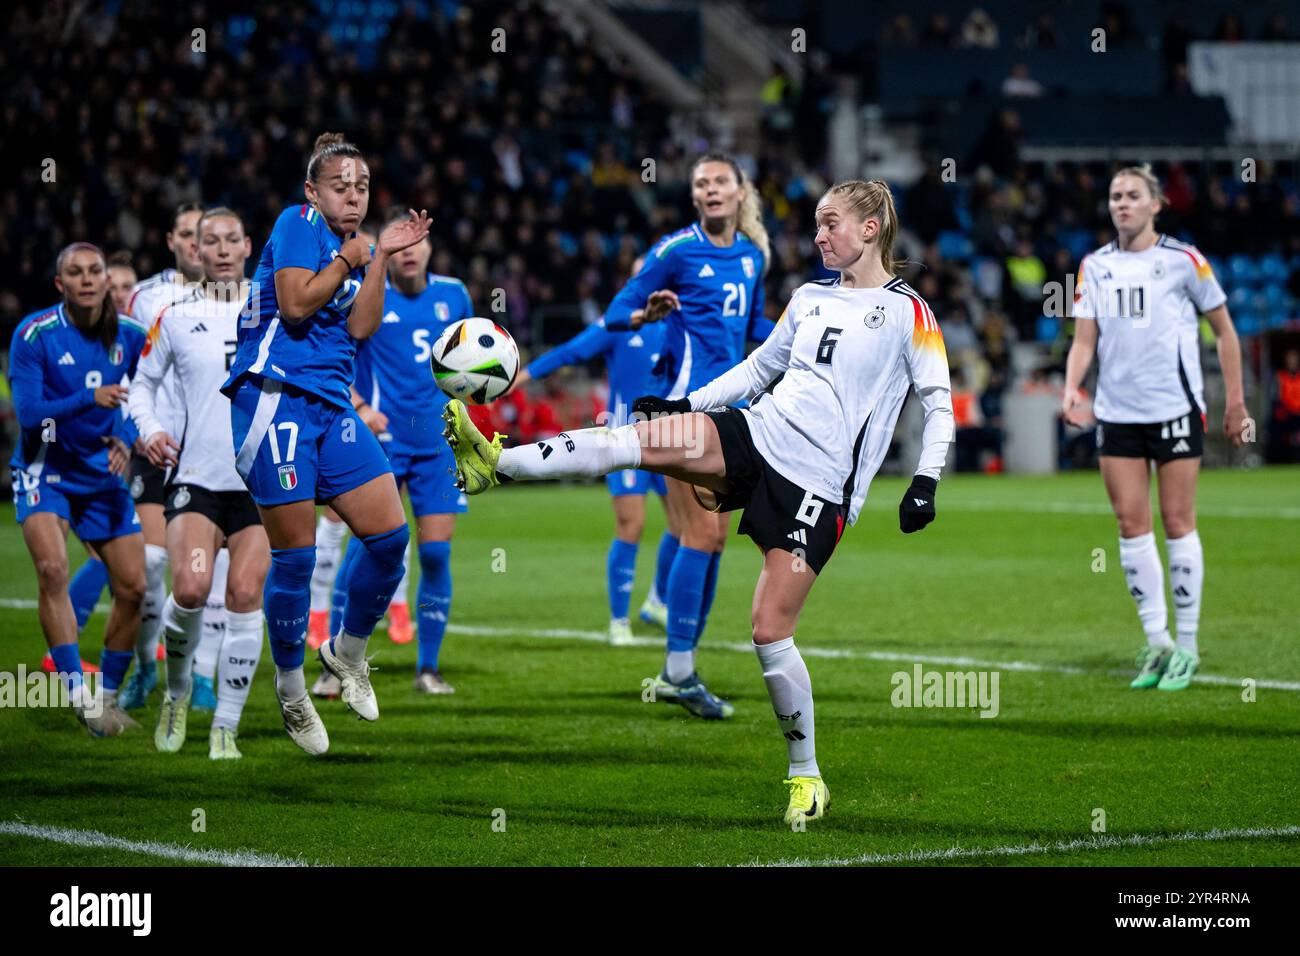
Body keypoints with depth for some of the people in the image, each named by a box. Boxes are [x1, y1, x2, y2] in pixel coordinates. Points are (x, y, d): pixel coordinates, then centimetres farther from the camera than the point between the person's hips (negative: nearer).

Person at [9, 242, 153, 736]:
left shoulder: (129, 336, -3)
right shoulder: (34, 334, -14)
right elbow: (29, 413, -20)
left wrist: (125, 441, -13)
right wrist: (90, 399, -33)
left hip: (103, 474, 4)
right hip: (45, 471, -4)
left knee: (133, 587, -1)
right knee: (52, 569, -26)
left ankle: (108, 696, 18)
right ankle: (79, 696, -22)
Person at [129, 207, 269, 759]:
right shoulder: (175, 317, 5)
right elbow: (144, 382, 15)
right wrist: (148, 428, -1)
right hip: (196, 478, -1)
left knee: (245, 596, -7)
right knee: (191, 588, -19)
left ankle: (226, 726, 3)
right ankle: (177, 689, 9)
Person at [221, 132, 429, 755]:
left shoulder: (351, 246, 21)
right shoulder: (299, 225, -1)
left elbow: (360, 326, 7)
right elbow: (295, 304, -13)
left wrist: (381, 258, 3)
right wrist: (345, 262, -2)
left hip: (331, 406, 8)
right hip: (275, 398, -8)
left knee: (390, 535, -1)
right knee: (294, 557, -5)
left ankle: (347, 652, 20)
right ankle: (290, 689, 11)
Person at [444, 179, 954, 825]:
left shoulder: (908, 312, -2)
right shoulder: (810, 298, 17)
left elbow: (938, 402, -3)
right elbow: (759, 367, 26)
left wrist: (925, 484, -13)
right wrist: (689, 403, 18)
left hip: (819, 483, -6)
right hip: (756, 433, 6)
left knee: (769, 630, -10)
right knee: (638, 437, -18)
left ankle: (806, 778, 5)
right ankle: (494, 464, -22)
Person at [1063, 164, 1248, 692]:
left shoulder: (1183, 260, -3)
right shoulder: (1095, 265, 8)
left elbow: (1224, 329, 4)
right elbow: (1084, 339, 6)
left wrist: (1235, 400, 2)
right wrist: (1072, 388, -12)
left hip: (1175, 408, -4)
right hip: (1116, 411, 4)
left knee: (1177, 523, -2)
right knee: (1131, 524, 1)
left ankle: (1186, 646, 5)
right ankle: (1156, 640, 9)